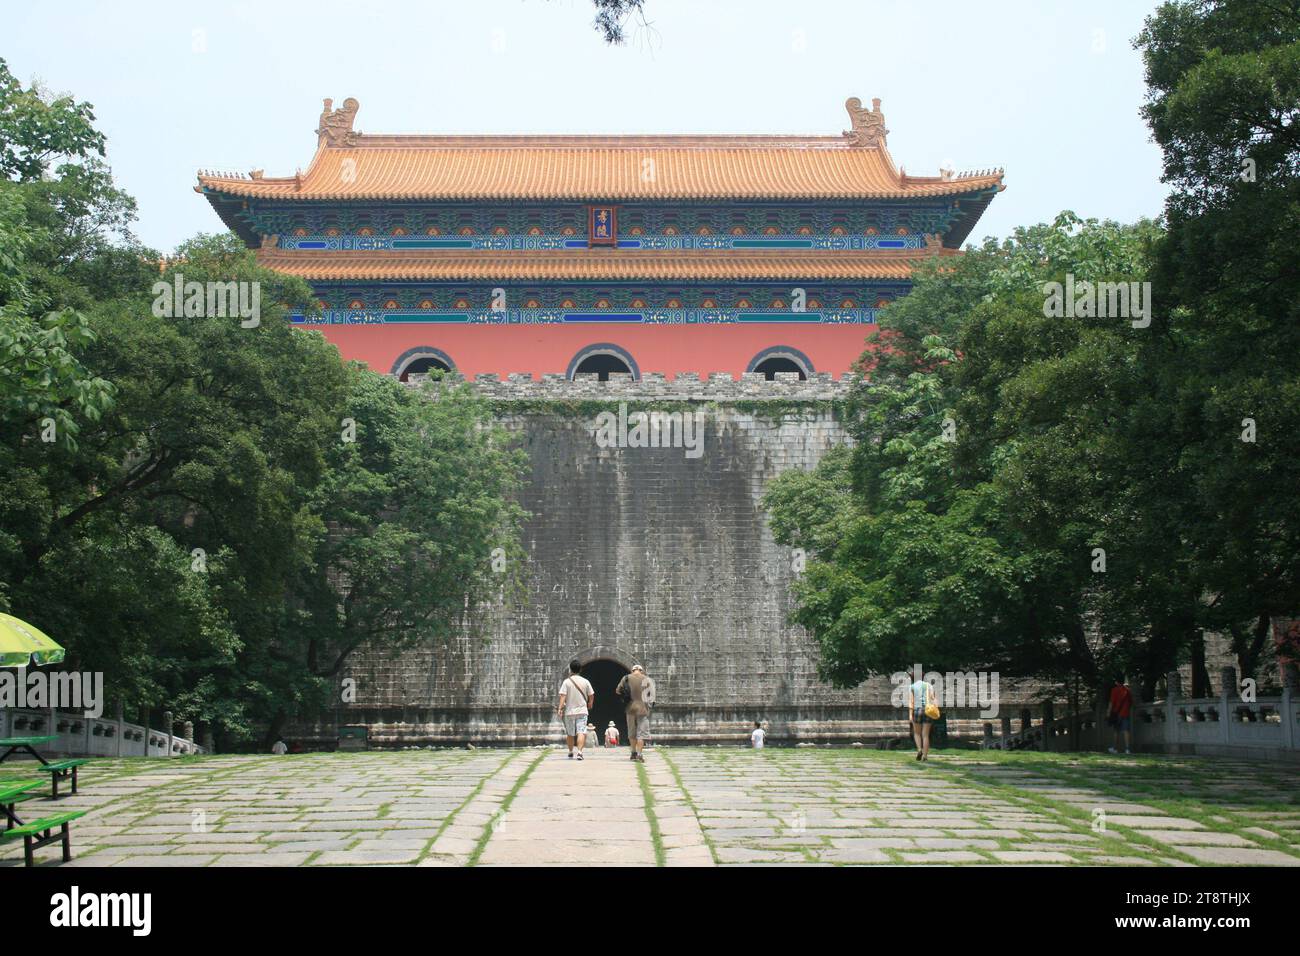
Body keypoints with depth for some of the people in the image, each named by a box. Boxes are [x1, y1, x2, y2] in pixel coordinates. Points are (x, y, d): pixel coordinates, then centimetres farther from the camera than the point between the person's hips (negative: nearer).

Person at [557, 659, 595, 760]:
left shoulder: (567, 681, -5)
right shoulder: (585, 681, 1)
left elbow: (563, 696, -12)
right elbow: (591, 695, 7)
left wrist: (560, 708, -12)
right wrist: (590, 704, 25)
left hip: (569, 711, 0)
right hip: (582, 711, 0)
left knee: (570, 734, 14)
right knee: (581, 732, -7)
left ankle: (570, 752, 27)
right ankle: (579, 751, -23)